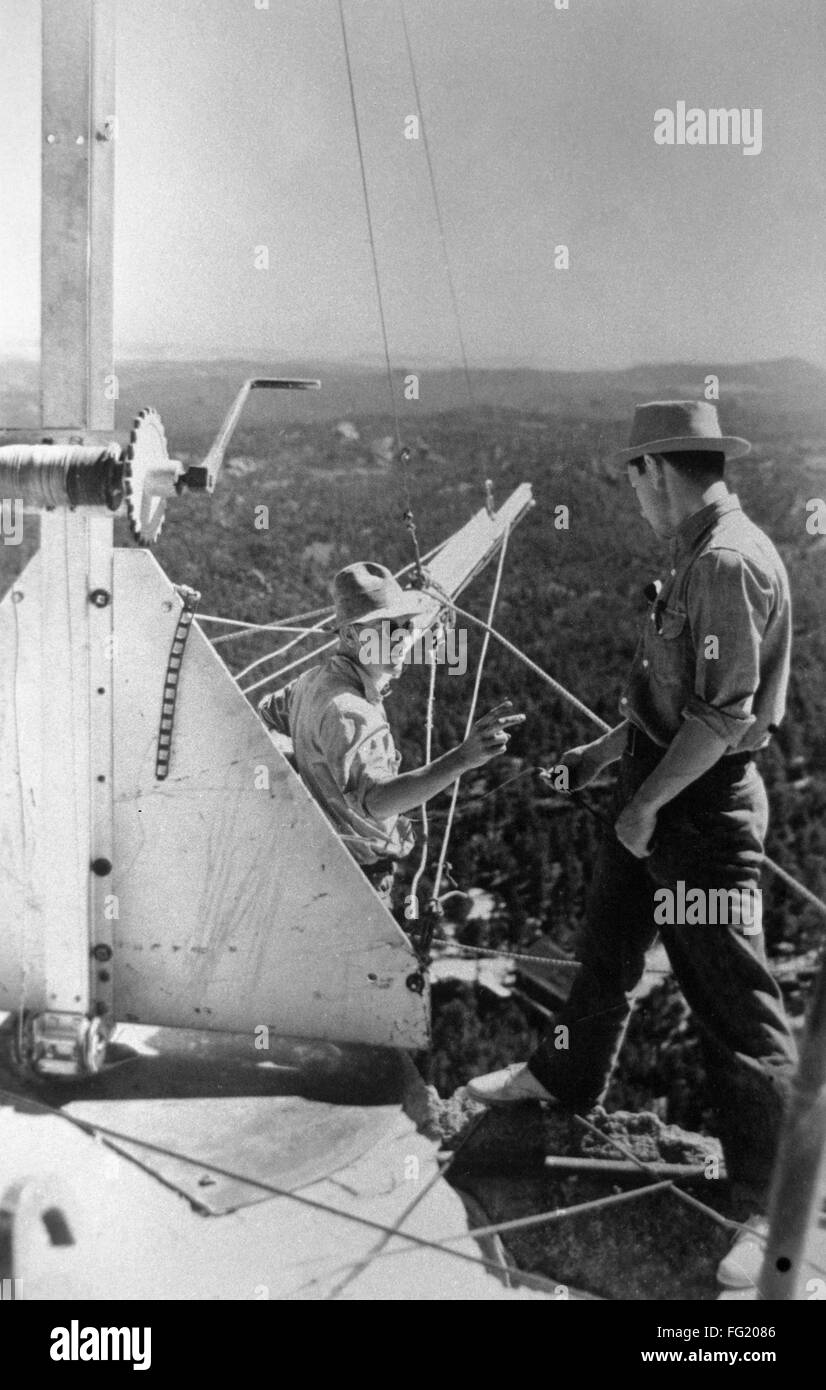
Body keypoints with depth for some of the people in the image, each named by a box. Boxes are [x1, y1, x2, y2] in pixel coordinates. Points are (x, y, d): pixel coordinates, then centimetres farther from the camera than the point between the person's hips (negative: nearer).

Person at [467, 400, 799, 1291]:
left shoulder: (728, 562, -22)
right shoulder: (698, 556, 10)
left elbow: (726, 713, -26)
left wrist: (646, 806, -18)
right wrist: (600, 755, 21)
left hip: (702, 807, -10)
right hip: (657, 791, 10)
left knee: (732, 1001, -1)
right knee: (607, 949, 25)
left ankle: (771, 1210, 13)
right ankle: (565, 1078, 48)